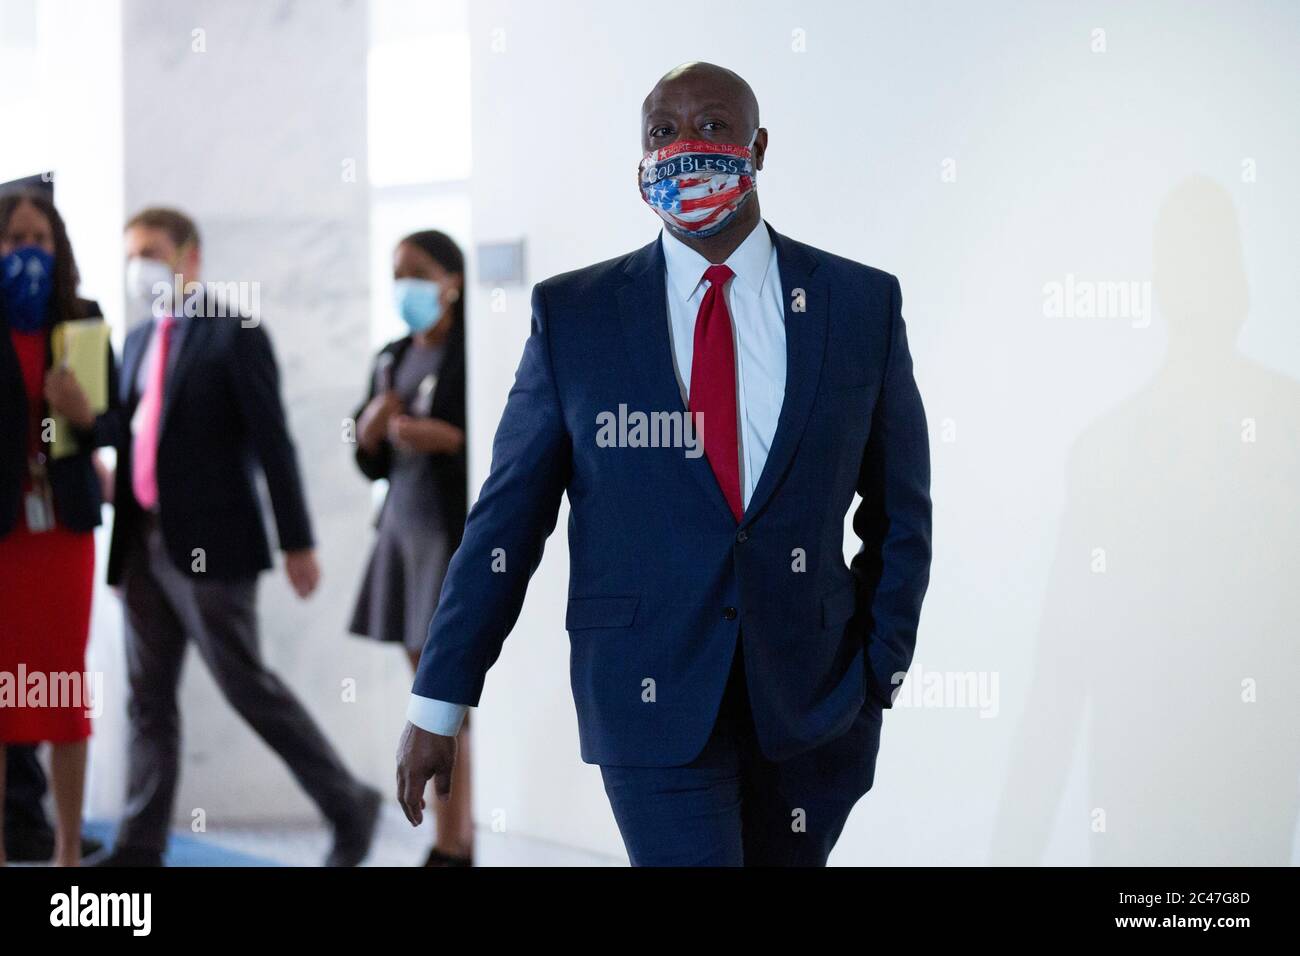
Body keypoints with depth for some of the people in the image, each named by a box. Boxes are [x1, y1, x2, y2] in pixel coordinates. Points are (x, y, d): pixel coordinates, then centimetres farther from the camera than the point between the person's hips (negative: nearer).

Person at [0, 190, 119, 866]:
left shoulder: (83, 321, 5)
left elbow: (112, 427, 6)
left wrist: (86, 417, -11)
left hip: (63, 523, 3)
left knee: (67, 684, 7)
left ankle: (68, 848, 14)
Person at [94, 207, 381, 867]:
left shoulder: (233, 336, -7)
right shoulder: (139, 341, 15)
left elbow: (272, 442, -10)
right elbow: (134, 436, 16)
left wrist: (297, 542, -13)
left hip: (211, 543, -7)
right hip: (145, 543, 7)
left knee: (248, 686, -5)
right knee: (149, 697, 7)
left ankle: (349, 805, 8)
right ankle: (141, 845, 10)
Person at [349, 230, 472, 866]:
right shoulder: (392, 360, 14)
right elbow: (373, 465, 18)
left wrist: (446, 438, -20)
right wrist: (370, 431, -2)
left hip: (459, 534, -7)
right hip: (405, 528, 7)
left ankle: (450, 849, -6)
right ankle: (463, 833, 10)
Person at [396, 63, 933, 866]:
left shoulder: (862, 304, 4)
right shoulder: (573, 315, 1)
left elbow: (901, 510, 10)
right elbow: (504, 521, 2)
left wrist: (880, 670, 2)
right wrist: (438, 704, 0)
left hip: (813, 698, 2)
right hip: (653, 698, -2)